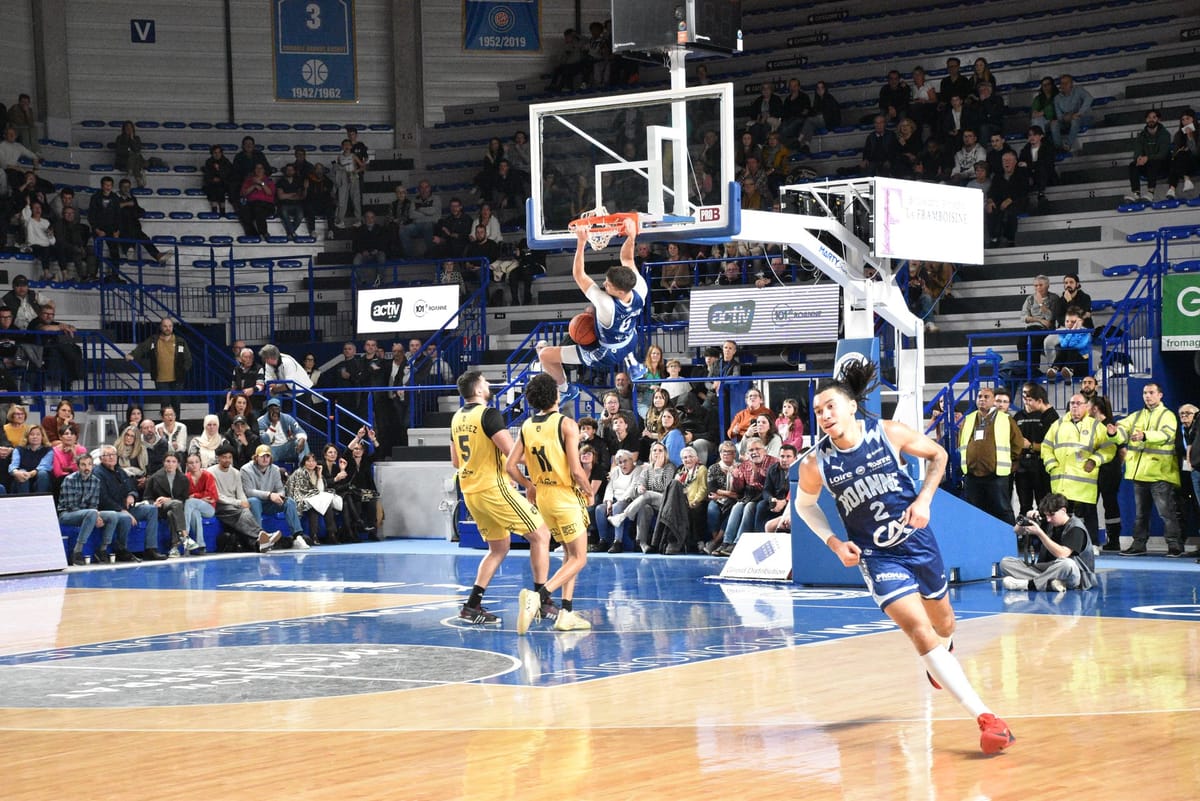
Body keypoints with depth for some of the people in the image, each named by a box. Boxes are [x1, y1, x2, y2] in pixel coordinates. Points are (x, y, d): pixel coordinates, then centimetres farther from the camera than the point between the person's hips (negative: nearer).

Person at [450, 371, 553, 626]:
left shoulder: (457, 418, 11)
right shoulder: (489, 414, -14)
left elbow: (455, 462, 20)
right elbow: (513, 452, -21)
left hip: (470, 492, 8)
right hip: (494, 487, -8)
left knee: (499, 548, 18)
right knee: (540, 535, 0)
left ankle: (472, 607, 10)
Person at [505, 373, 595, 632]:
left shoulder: (527, 426, 2)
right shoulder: (566, 424, -15)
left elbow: (511, 466, 3)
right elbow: (576, 470, -20)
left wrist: (529, 486, 18)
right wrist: (589, 492, -2)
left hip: (542, 496, 7)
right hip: (567, 496, -7)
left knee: (570, 554, 19)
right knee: (579, 559, 0)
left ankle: (566, 613, 14)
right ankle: (537, 596, -20)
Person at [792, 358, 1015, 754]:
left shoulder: (890, 433, -13)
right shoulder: (816, 464, -13)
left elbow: (938, 455, 3)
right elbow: (804, 505, 7)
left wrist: (923, 500, -10)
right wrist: (834, 542, -6)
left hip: (917, 540, 2)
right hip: (875, 555, -2)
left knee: (942, 622, 19)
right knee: (920, 630, -19)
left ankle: (943, 654, 60)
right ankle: (985, 718, -22)